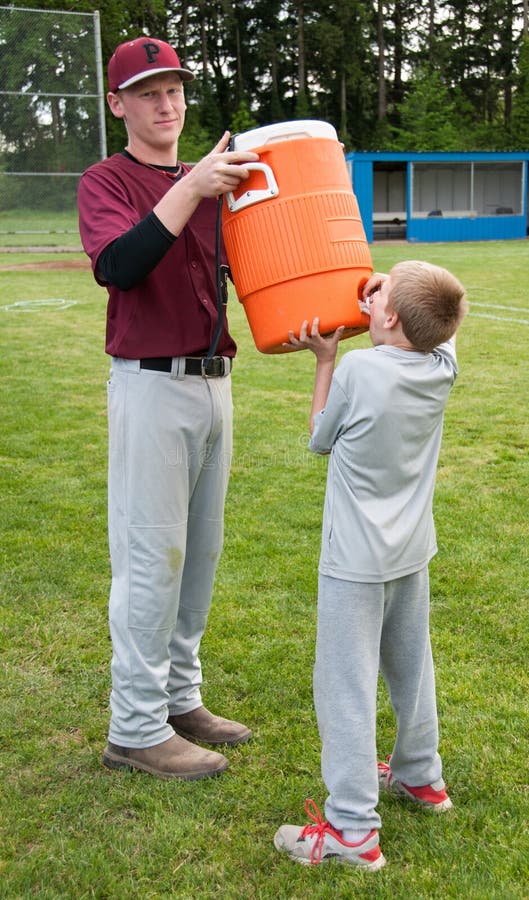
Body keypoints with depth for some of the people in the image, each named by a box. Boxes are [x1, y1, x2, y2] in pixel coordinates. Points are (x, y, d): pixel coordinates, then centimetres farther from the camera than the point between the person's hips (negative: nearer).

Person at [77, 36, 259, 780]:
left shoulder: (210, 180, 14)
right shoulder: (107, 182, -4)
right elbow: (120, 265, -23)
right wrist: (189, 188, -29)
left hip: (213, 380, 7)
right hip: (152, 385, -7)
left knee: (200, 551, 12)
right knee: (151, 557, -3)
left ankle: (180, 699, 26)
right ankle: (136, 728, 8)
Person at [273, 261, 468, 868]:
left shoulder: (358, 370, -21)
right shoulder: (443, 366, -5)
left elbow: (320, 439, -4)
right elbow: (441, 327, 20)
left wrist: (325, 359, 1)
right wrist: (389, 299, 5)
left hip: (356, 561, -7)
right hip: (412, 552, 7)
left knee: (346, 684, -1)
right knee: (410, 666, 22)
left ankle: (352, 829, 4)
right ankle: (420, 776, 41)